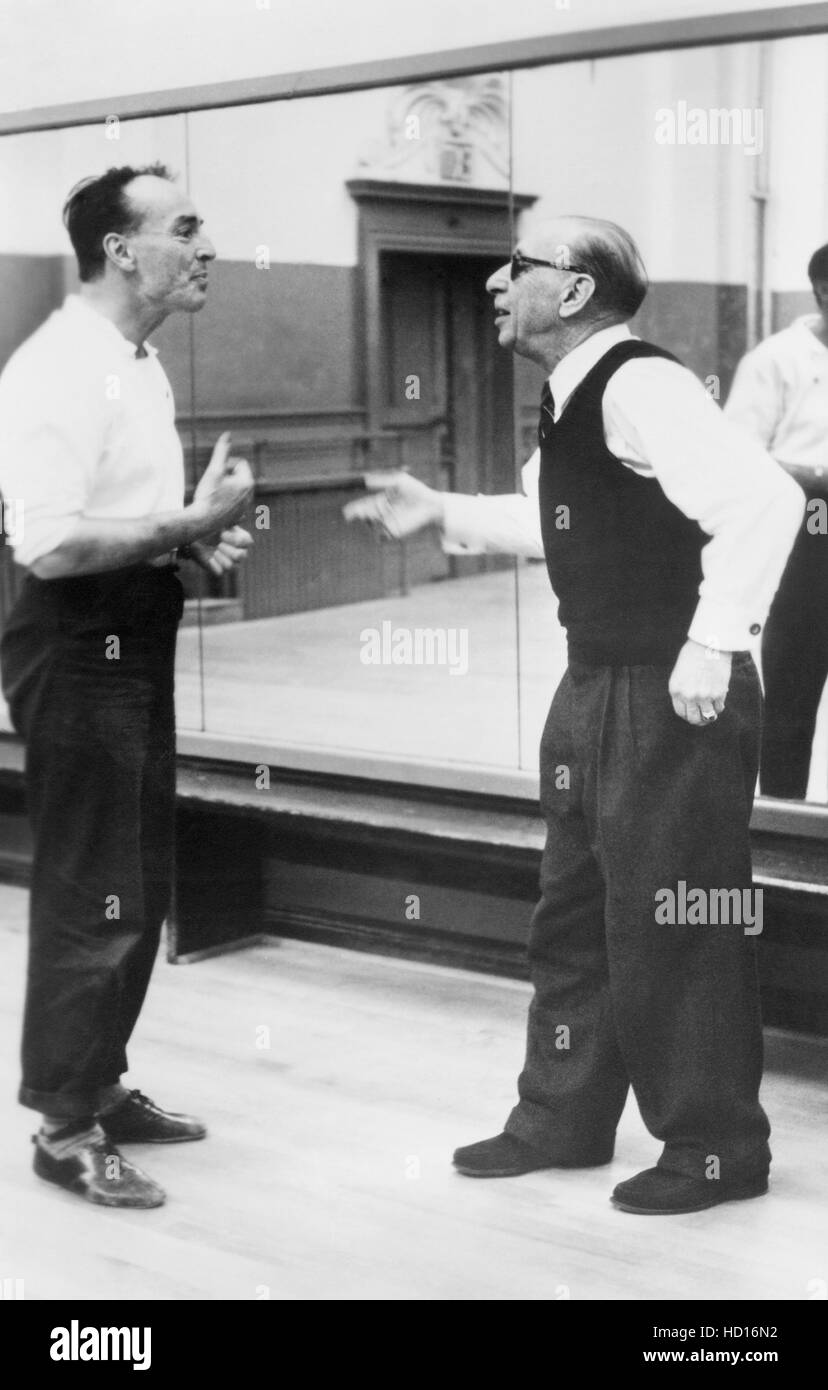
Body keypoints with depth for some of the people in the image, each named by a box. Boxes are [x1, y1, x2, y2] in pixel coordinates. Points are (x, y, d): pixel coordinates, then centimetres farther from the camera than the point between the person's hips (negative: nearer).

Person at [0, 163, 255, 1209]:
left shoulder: (140, 364, 13)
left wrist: (197, 533, 5)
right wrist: (190, 521, -21)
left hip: (135, 641, 10)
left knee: (139, 887, 17)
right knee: (89, 896, -1)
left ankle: (101, 1085, 32)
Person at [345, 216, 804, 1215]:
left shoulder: (640, 386, -19)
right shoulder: (571, 401, 10)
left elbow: (763, 496, -29)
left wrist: (712, 642, -30)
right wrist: (446, 513, 17)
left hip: (674, 698, -10)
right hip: (597, 687, 10)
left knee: (668, 926, 2)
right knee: (573, 912, 18)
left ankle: (716, 1148, 20)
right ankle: (563, 1119, 34)